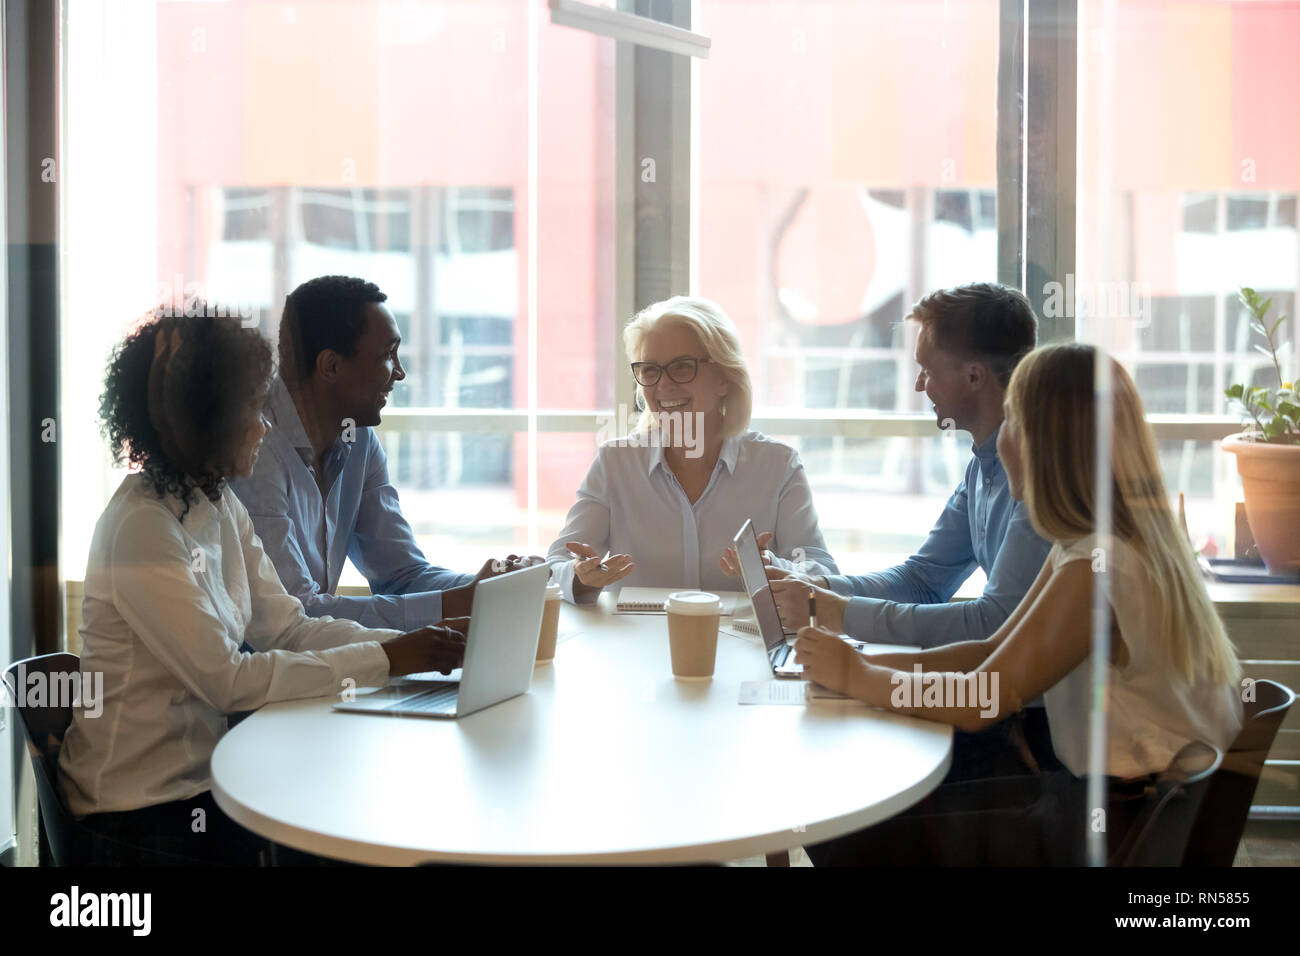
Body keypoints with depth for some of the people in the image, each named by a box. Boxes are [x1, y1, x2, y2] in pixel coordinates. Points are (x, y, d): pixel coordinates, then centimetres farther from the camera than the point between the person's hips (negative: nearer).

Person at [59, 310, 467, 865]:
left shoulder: (219, 505, 7)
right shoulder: (142, 527, -21)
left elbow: (288, 628, 3)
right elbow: (228, 680, -24)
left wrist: (415, 645, -10)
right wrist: (387, 660, -24)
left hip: (201, 773, 8)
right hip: (140, 814, -8)